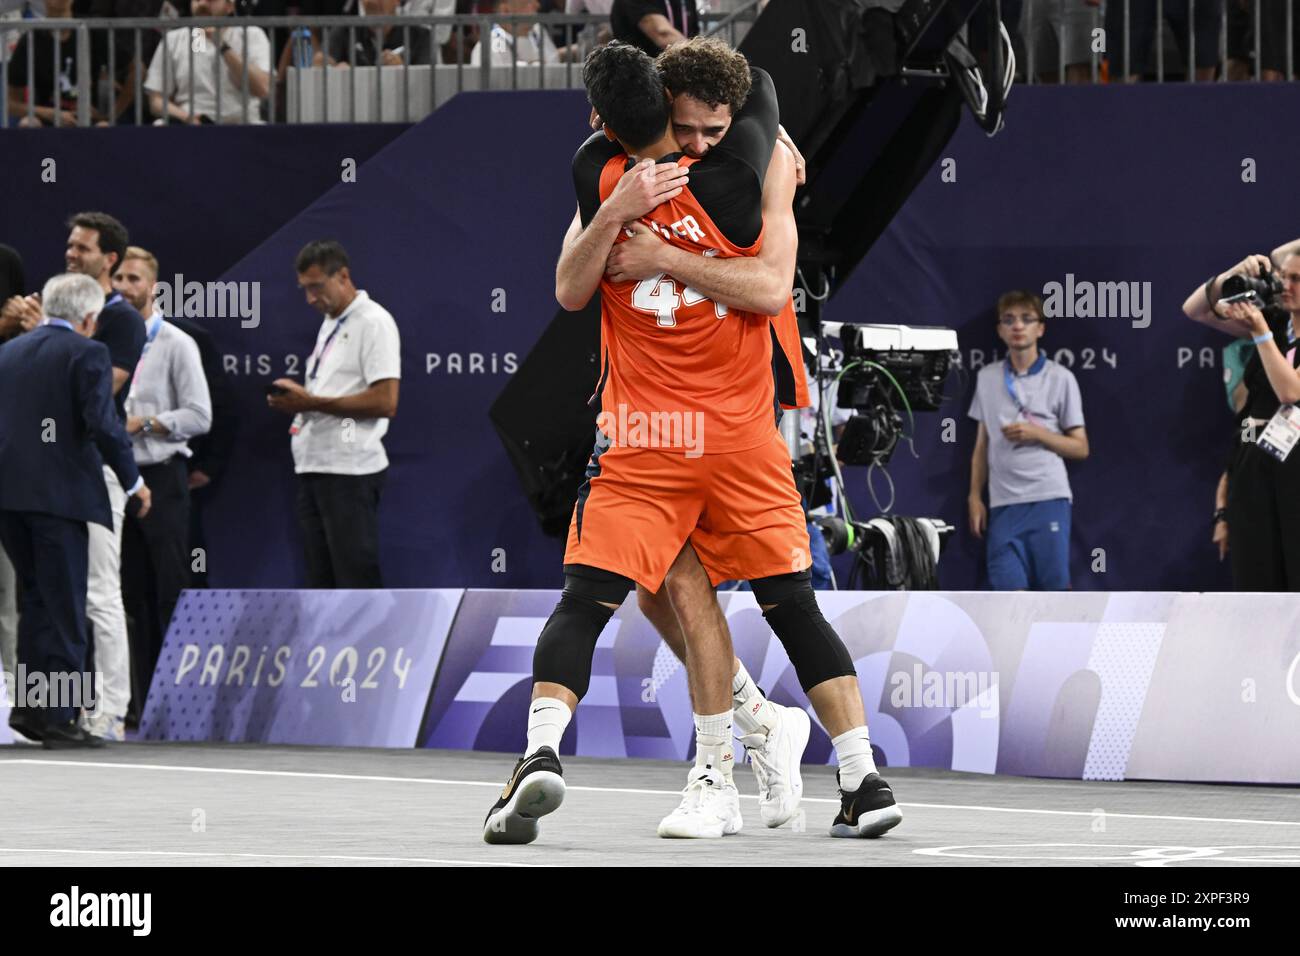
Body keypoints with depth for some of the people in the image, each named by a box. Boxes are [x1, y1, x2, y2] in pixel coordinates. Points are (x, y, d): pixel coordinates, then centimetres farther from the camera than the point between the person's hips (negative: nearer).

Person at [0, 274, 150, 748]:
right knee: (63, 607, 0)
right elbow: (103, 424, -14)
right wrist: (132, 480, -3)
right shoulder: (87, 354, -6)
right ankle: (58, 718, -1)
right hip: (59, 493, -6)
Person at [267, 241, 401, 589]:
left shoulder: (373, 322, -8)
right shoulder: (330, 324, 21)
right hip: (314, 467, 9)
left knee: (357, 583, -10)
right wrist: (294, 398, 4)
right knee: (321, 583, 10)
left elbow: (385, 402, -17)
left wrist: (311, 402, -17)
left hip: (350, 469, -9)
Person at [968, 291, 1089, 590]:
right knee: (1009, 590, -5)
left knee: (1054, 588, -5)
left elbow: (1080, 448, 4)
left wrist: (1037, 434, -11)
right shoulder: (987, 378, 12)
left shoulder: (1060, 378, 2)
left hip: (1048, 500, -3)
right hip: (1004, 503, 3)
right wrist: (975, 497, 9)